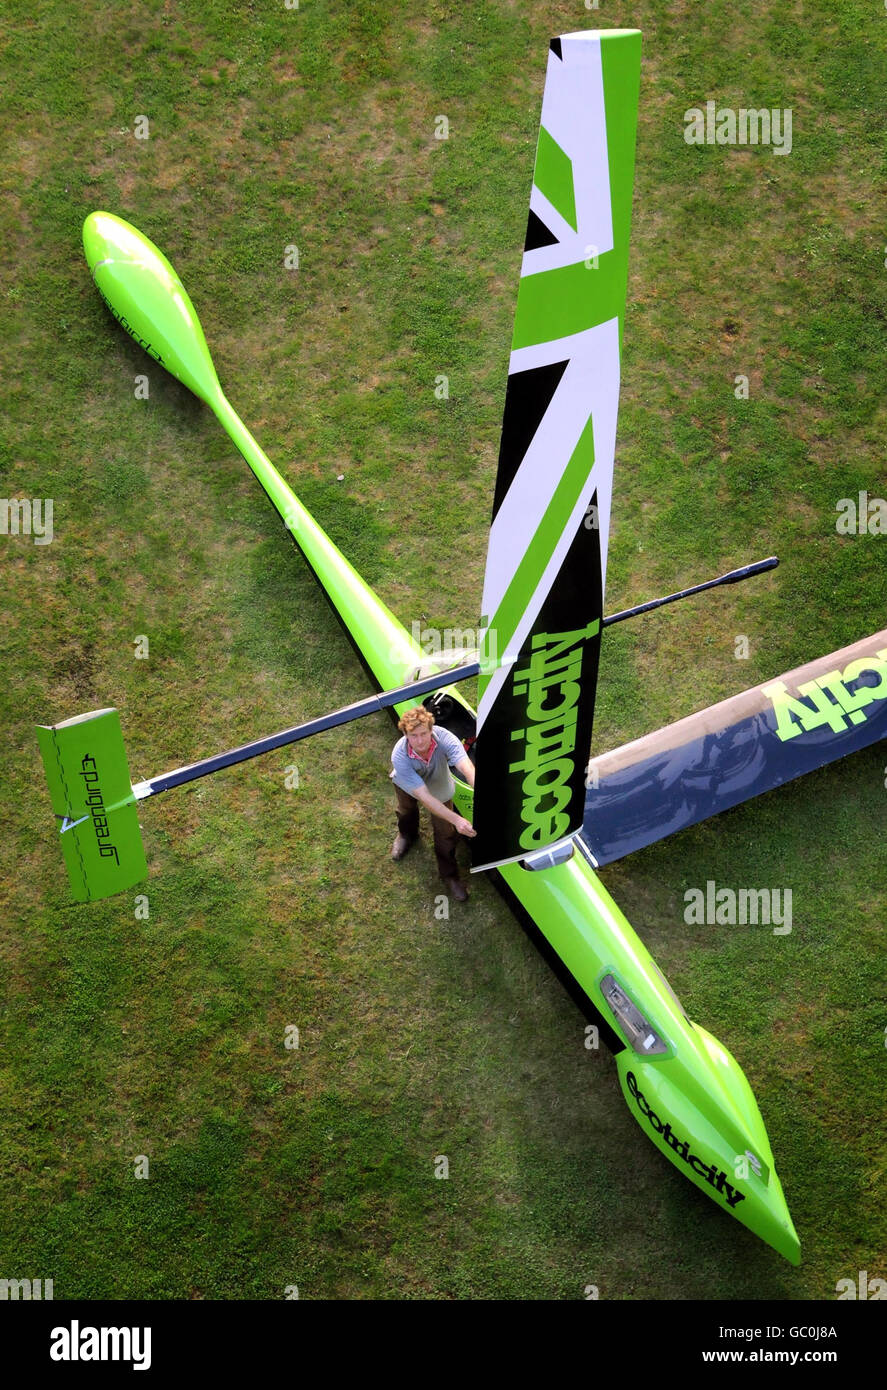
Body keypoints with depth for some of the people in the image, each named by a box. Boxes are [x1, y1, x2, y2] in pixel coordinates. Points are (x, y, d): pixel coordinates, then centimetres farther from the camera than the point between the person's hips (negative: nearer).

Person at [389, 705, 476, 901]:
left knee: (444, 832, 8)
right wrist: (456, 820, -55)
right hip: (407, 785, 0)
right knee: (406, 811, 31)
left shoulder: (444, 738, -46)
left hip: (440, 788, 0)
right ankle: (407, 834, 68)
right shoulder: (399, 756, -46)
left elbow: (468, 769, -57)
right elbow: (424, 797, -46)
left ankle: (449, 873, 36)